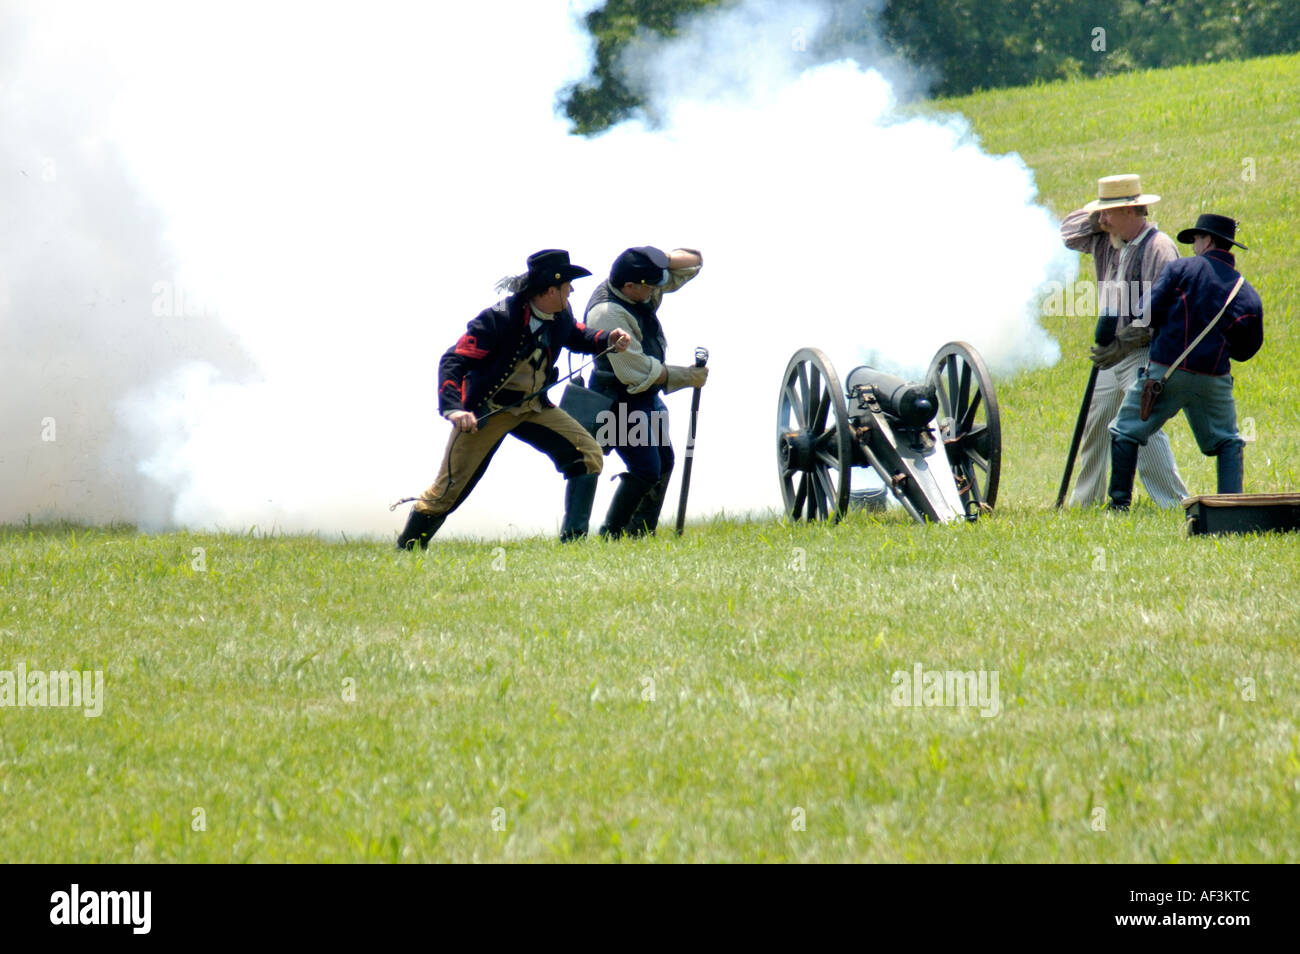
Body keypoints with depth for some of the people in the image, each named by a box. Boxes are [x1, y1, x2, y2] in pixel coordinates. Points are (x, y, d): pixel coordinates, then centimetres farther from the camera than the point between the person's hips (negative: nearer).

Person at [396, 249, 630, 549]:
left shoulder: (560, 317, -5)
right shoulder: (498, 319, -26)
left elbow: (577, 335, 20)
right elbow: (453, 361, -27)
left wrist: (606, 340, -3)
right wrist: (453, 408, -42)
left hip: (533, 406, 6)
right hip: (486, 411, -6)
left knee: (588, 455, -8)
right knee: (450, 488, -5)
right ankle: (405, 552, 13)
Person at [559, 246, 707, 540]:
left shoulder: (644, 291, -3)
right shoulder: (608, 313, -29)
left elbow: (693, 261, 5)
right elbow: (637, 372, -28)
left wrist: (663, 260, -16)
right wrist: (687, 377, -19)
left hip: (647, 395, 10)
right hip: (619, 400, -10)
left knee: (663, 462, 15)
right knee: (646, 469, -14)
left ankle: (638, 533, 24)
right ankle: (612, 534, -2)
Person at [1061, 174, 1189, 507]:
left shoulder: (1159, 248, -14)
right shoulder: (1107, 243, 11)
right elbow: (1068, 232, 23)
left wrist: (1126, 342, -25)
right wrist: (1099, 218, 5)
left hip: (1143, 354, -8)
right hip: (1113, 352, 9)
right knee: (1095, 424, 13)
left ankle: (1173, 501, -16)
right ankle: (1085, 499, 25)